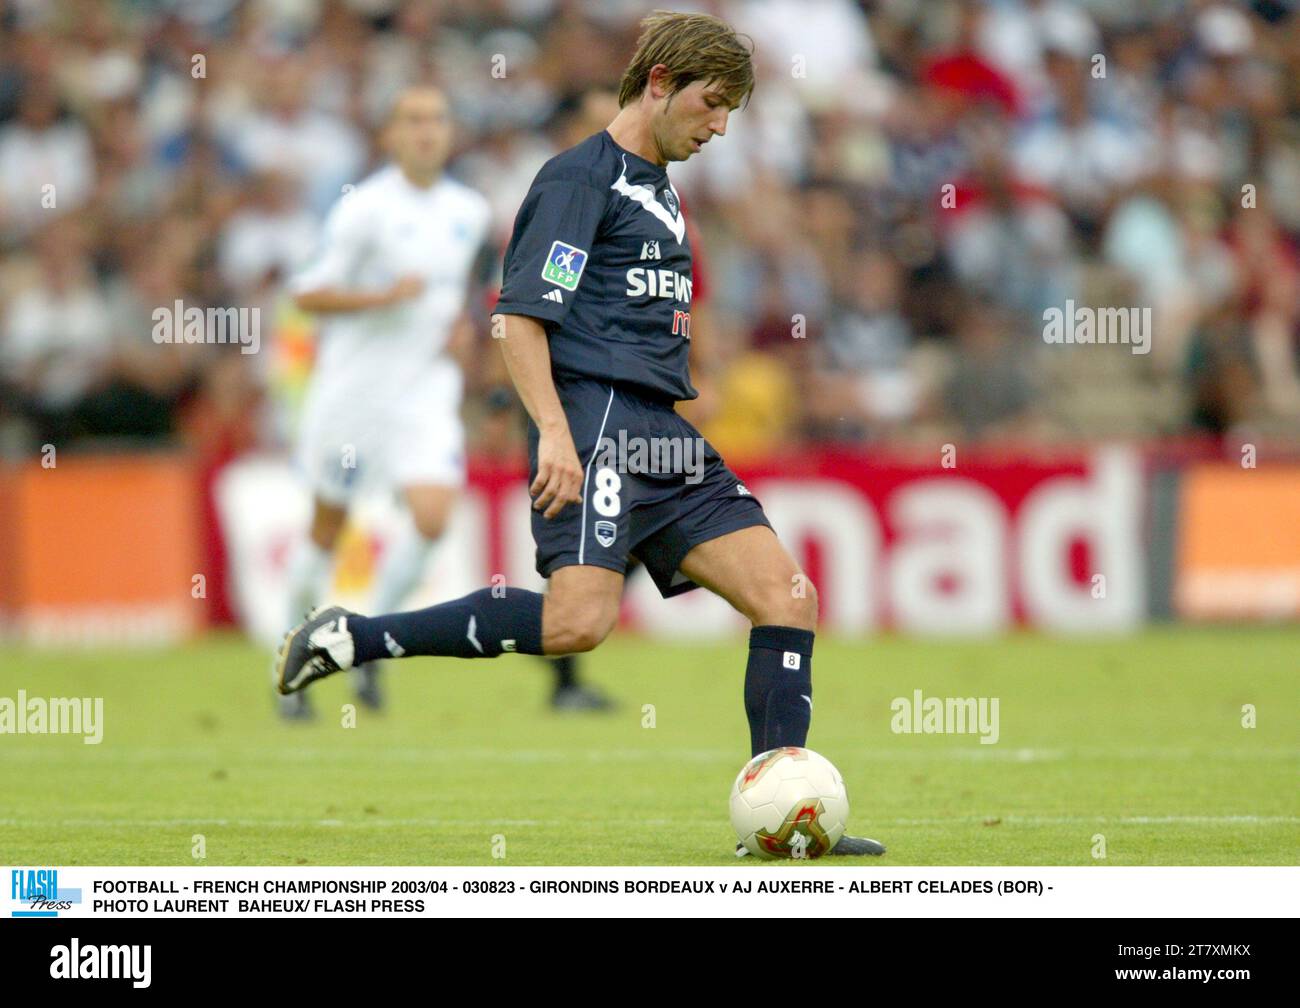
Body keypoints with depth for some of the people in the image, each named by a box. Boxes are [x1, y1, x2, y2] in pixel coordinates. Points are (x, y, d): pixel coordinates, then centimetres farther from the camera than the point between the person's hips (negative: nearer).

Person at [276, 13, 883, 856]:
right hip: (597, 417, -9)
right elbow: (520, 317, -12)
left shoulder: (662, 191, 24)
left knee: (788, 596, -3)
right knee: (578, 621, -25)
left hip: (668, 437, 9)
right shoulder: (580, 177, -4)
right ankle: (351, 638, -14)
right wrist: (553, 432, -22)